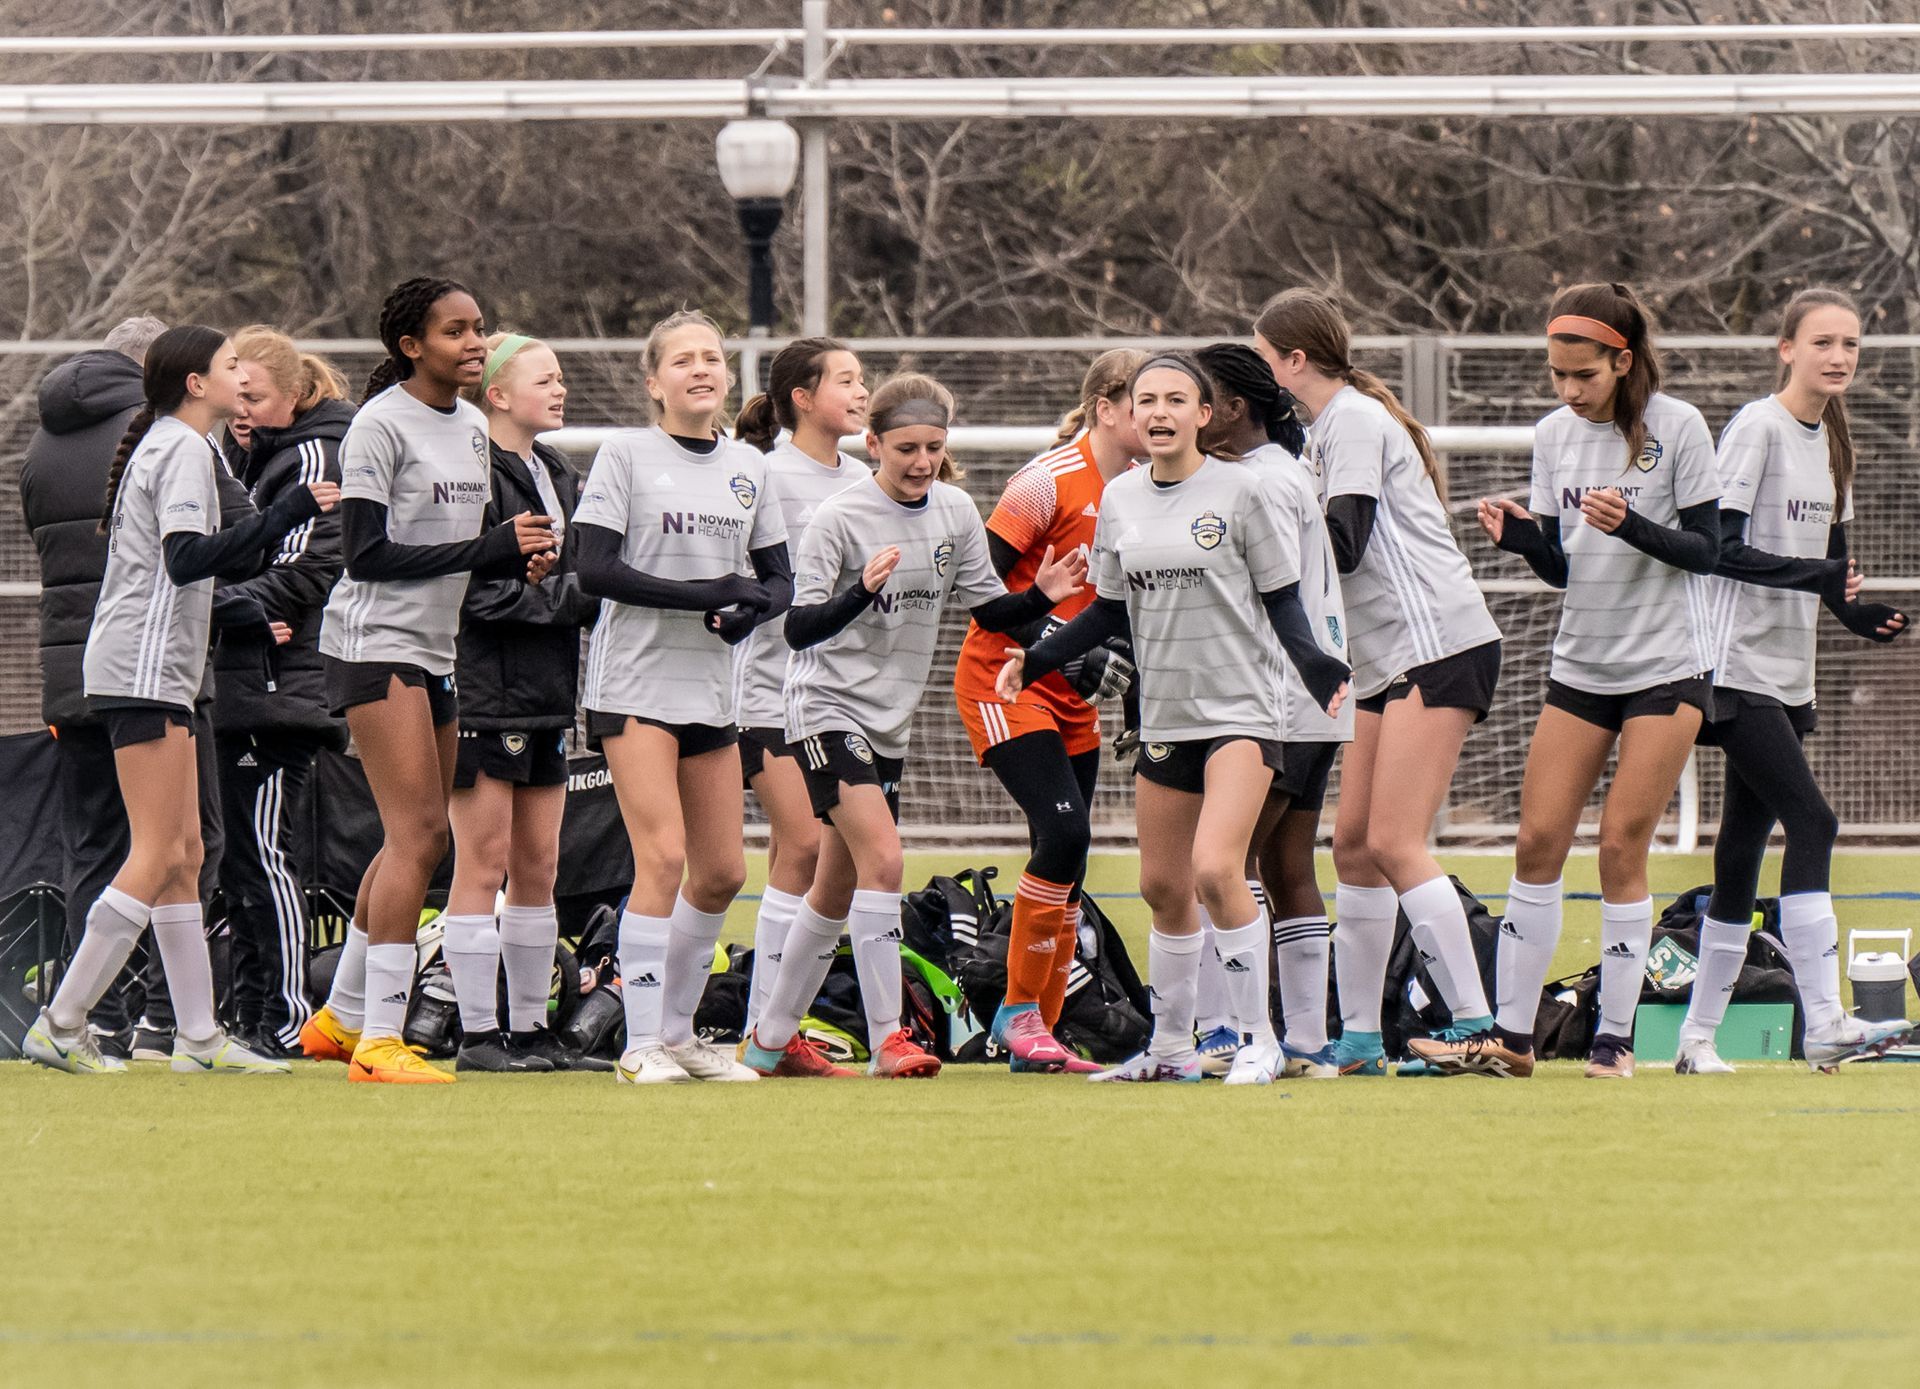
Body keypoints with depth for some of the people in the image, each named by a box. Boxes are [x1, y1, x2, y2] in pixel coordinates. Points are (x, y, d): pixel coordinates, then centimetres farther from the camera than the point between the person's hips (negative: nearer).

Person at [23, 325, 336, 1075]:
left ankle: (199, 1036, 8)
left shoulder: (168, 445, 21)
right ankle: (60, 1025, -14)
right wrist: (288, 513, -27)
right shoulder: (184, 450, -10)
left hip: (154, 673, 11)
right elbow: (187, 557, -24)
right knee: (157, 857, -12)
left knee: (183, 856, 9)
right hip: (143, 669, -11)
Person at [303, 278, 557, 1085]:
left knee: (420, 840, 11)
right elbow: (369, 554, -18)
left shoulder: (472, 428, 13)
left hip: (433, 649, 9)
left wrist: (520, 559, -1)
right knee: (417, 832, -16)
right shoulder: (381, 426, -12)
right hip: (374, 641, -9)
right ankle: (379, 1042, -17)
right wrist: (489, 548, -22)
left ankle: (342, 1017, 23)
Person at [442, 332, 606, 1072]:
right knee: (484, 864, -4)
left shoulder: (555, 475, 16)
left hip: (546, 695, 9)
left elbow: (579, 576, 20)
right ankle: (478, 1034, 0)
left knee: (538, 866, 11)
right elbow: (479, 592, -20)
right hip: (484, 696, -9)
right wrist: (573, 593, -19)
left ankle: (530, 1029, 17)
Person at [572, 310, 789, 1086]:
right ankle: (641, 1044, -13)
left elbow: (779, 577, 13)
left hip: (711, 688, 6)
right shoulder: (625, 455, -4)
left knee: (722, 871, 8)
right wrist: (706, 594, -19)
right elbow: (596, 571, -12)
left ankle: (677, 1029, 24)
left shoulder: (749, 468, 11)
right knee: (662, 855, -16)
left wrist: (755, 608, -11)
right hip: (636, 680, -6)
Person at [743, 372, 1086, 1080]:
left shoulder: (955, 512, 3)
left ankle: (772, 1039, 25)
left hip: (889, 722, 7)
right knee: (883, 859, -21)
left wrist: (1042, 596, -10)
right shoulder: (839, 518, -15)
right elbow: (799, 628, -20)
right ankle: (887, 1040, -20)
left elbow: (989, 609, 10)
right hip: (829, 708, -7)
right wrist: (863, 590, -36)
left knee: (836, 891, 13)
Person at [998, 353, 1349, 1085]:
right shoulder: (1120, 498, 7)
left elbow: (1281, 599, -3)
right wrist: (1035, 660, 6)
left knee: (1215, 869, -19)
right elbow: (1112, 609, 16)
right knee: (1162, 886, 9)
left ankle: (1260, 1041, -8)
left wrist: (1315, 664, -19)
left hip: (1240, 712, -5)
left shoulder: (1238, 490, -6)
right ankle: (1169, 1047, 24)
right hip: (1164, 716, 5)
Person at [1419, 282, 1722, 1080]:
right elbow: (1561, 565, 8)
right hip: (1581, 668, 5)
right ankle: (1511, 1038, 3)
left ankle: (1615, 1039, 1)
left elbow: (1705, 549, -8)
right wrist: (1521, 537, -13)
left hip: (1667, 667, -5)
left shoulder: (1677, 429, -9)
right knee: (1538, 840, -1)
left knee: (1621, 847, -7)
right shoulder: (1554, 436, 5)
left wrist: (1630, 525, -25)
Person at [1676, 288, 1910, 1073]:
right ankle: (1824, 1022, -25)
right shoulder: (1757, 429, -11)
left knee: (1745, 848, 9)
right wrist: (1809, 575, -27)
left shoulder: (1831, 442, 14)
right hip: (1737, 665, -8)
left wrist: (1856, 611, 1)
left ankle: (1700, 1033, 14)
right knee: (1810, 823, -19)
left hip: (1788, 675, 8)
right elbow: (1719, 549, -17)